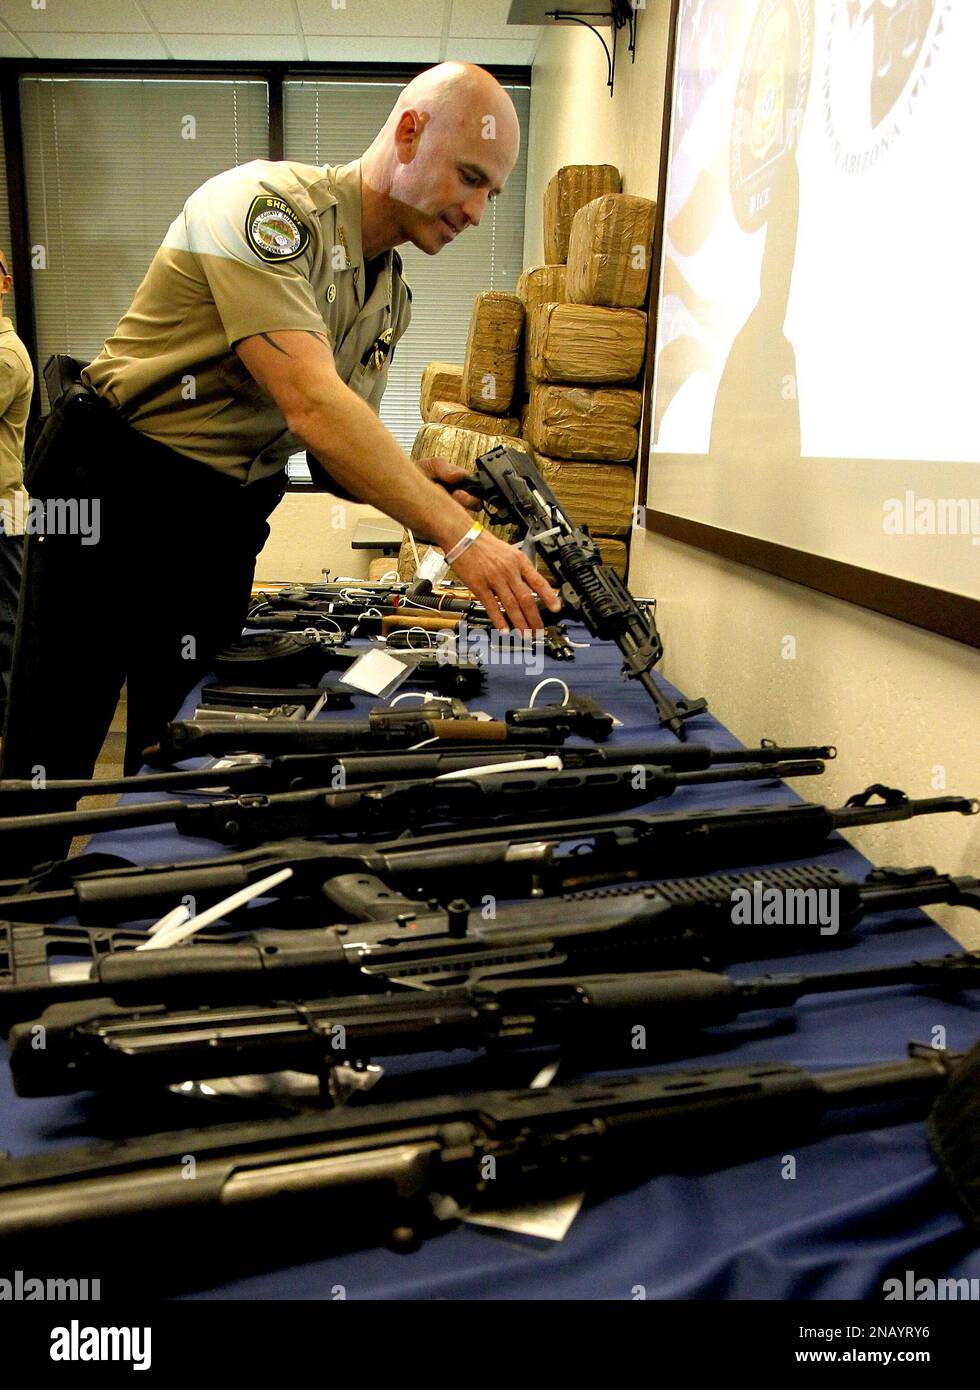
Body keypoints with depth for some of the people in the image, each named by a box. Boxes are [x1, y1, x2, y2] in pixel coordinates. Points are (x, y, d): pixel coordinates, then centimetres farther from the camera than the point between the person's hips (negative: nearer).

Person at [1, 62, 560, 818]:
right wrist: (460, 536, -32)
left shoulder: (393, 296, 7)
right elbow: (312, 408, -31)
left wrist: (414, 478, -12)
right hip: (112, 498, -7)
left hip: (225, 527, 7)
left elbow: (337, 449, 10)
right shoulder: (269, 203, -18)